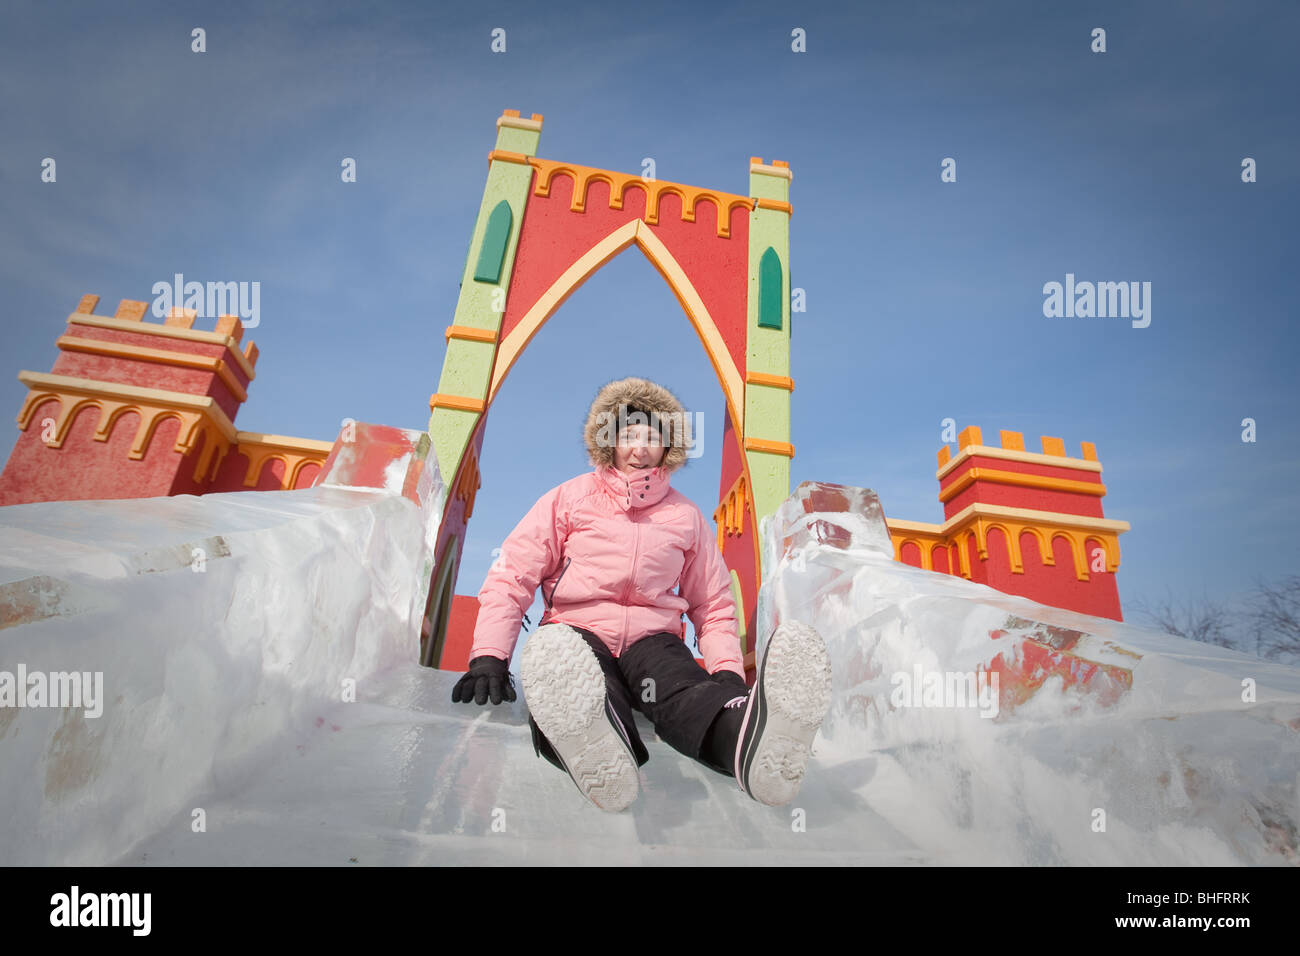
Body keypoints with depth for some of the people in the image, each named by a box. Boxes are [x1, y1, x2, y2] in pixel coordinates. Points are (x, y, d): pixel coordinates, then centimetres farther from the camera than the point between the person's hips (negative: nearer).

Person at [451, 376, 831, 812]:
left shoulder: (686, 515, 17)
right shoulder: (570, 498, 11)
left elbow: (713, 604, 22)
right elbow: (511, 576, 7)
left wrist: (728, 671, 4)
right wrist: (488, 658, -7)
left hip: (652, 637, 2)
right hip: (577, 630, -1)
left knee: (687, 691, -36)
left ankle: (750, 735, -69)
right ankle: (596, 754, -72)